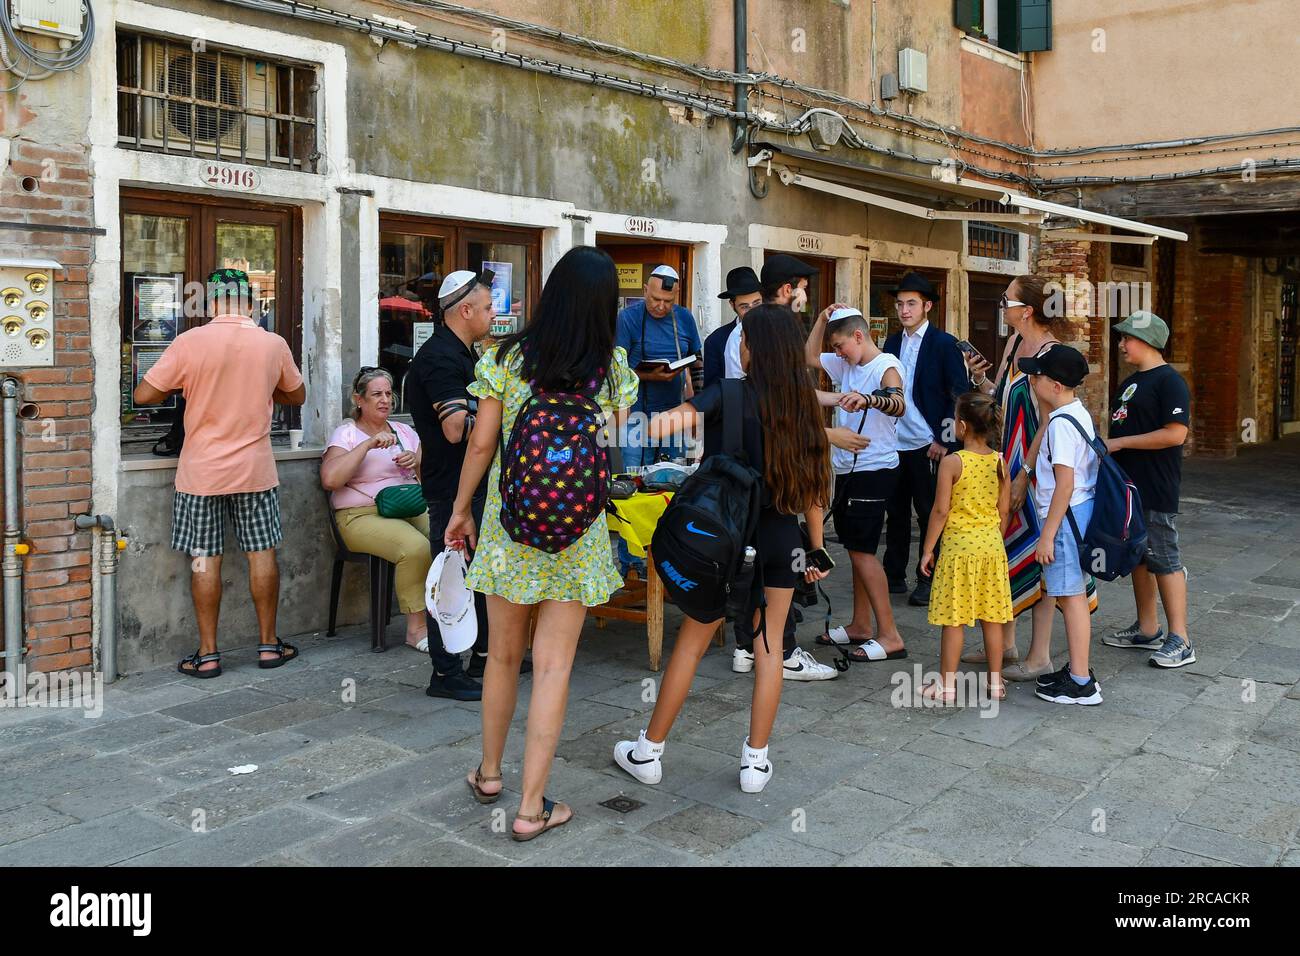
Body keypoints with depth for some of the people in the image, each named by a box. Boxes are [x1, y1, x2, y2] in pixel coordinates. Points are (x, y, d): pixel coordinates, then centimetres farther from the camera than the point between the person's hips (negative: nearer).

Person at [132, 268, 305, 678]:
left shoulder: (189, 342, -9)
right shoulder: (274, 344, -2)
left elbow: (143, 395, -6)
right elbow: (297, 396, 14)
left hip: (201, 471, -1)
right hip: (255, 470, 2)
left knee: (204, 559, 5)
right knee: (262, 554, 10)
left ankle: (207, 653, 10)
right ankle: (268, 644, 18)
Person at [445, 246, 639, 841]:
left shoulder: (506, 357, -3)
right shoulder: (613, 364, -3)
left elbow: (481, 443, -1)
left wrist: (461, 509, 11)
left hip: (509, 523, 1)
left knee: (503, 652, 17)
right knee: (554, 665, 4)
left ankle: (489, 773, 35)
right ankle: (532, 807, 9)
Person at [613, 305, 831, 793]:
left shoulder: (729, 395, -11)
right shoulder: (802, 403, 3)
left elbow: (668, 423, -29)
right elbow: (813, 482, 7)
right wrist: (817, 547, 15)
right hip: (784, 538, 4)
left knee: (691, 642, 7)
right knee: (768, 647, 12)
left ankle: (648, 751, 18)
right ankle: (756, 760, 18)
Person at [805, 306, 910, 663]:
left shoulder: (886, 365, -15)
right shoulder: (846, 365, 11)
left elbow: (899, 406, -34)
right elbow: (809, 358, 21)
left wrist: (872, 399, -55)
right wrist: (822, 319, 9)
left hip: (874, 470, -9)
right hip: (848, 469, 9)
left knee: (861, 550, -11)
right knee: (856, 549, 13)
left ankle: (889, 635, -7)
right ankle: (861, 626, 21)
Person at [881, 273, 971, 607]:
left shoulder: (944, 344, -6)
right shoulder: (892, 343, 11)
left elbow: (960, 395, -8)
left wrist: (945, 441, -12)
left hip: (928, 445, -5)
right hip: (895, 443, 5)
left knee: (929, 513, 3)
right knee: (896, 512, 12)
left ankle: (928, 580, 12)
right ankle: (894, 576, 22)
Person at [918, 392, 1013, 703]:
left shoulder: (952, 462, -13)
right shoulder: (999, 461, 1)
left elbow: (941, 510, -12)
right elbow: (1004, 511, 6)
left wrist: (928, 549, -3)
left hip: (958, 545, -5)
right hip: (992, 545, 5)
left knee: (954, 620, 2)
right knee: (992, 618, 12)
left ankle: (946, 686, 9)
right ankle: (995, 682, 20)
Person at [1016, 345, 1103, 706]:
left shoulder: (1061, 424, -20)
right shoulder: (1079, 413, 11)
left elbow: (1065, 483, -23)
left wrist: (1047, 534, -20)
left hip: (1065, 515, -10)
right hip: (1081, 511, 10)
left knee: (1071, 596, -3)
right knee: (1074, 595, 16)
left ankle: (1080, 683, 4)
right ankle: (1078, 669, 27)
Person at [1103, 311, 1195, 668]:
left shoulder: (1169, 381, -14)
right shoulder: (1130, 382, 15)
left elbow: (1176, 434, -23)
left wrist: (1120, 442, -19)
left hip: (1156, 490, -9)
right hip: (1129, 485, 9)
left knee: (1164, 560, -5)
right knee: (1138, 557, 14)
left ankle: (1180, 641, 2)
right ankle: (1147, 629, 25)